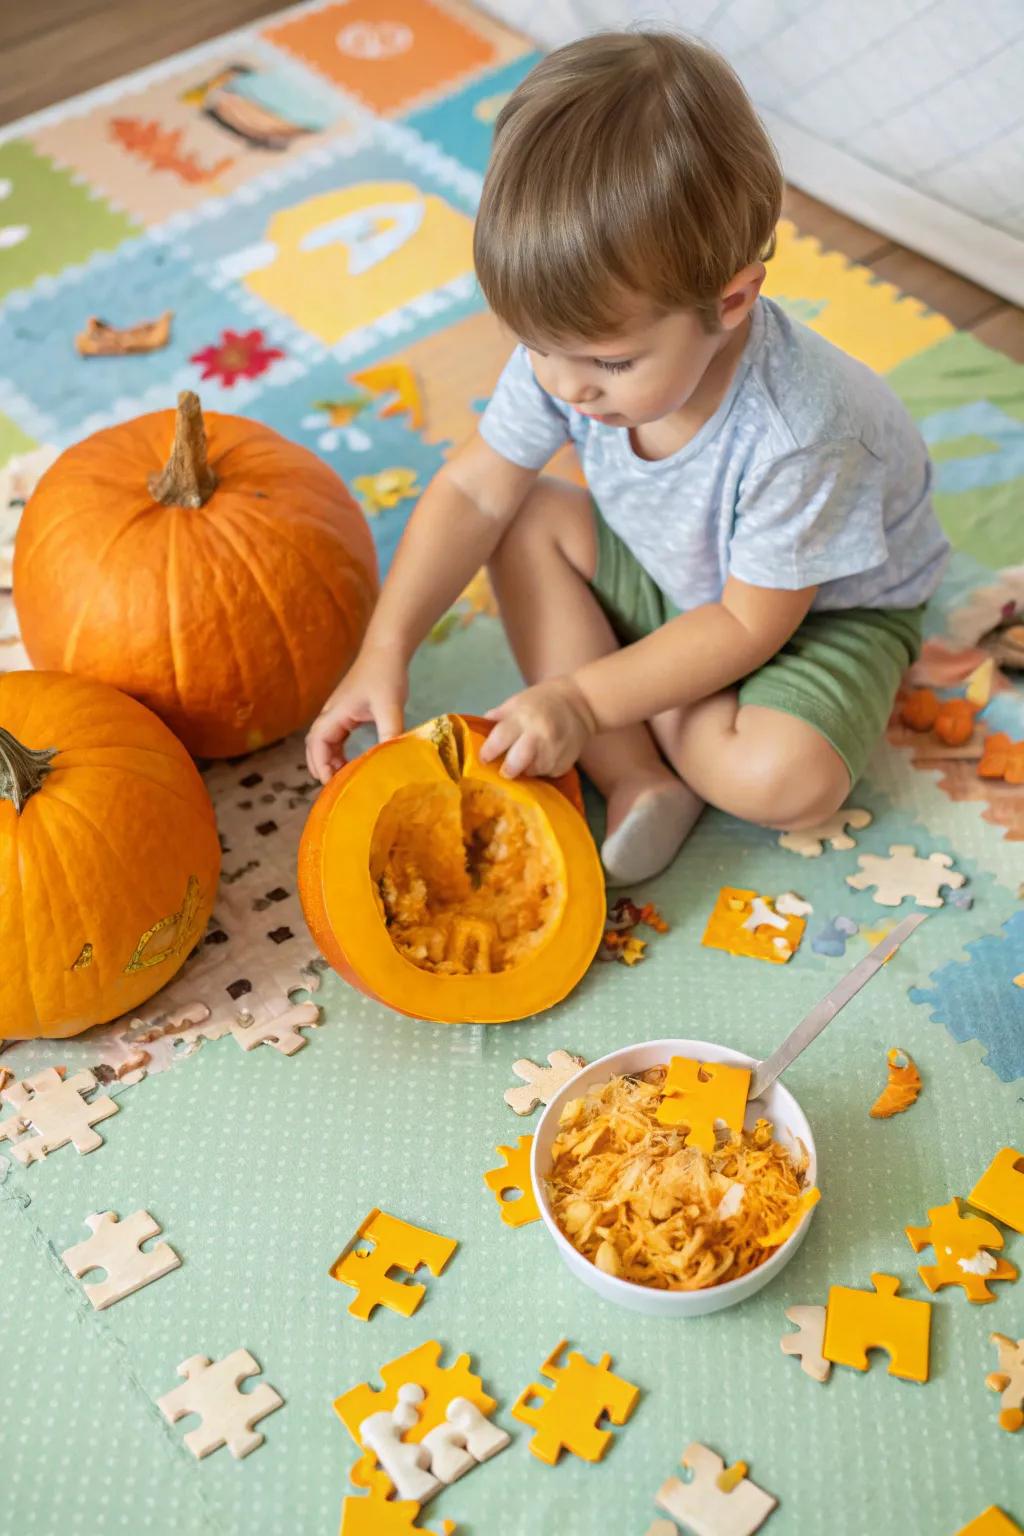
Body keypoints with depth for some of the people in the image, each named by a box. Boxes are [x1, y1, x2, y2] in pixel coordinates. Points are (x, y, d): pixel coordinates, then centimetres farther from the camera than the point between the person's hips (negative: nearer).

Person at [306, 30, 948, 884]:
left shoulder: (799, 438, -39)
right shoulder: (573, 343, -22)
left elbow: (749, 623, -28)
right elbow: (476, 494, -13)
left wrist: (585, 697, -32)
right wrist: (387, 648, -23)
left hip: (828, 606, -6)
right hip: (671, 573, 6)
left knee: (788, 779, -32)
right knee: (528, 524, -14)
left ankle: (639, 725, -1)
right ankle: (639, 777, -19)